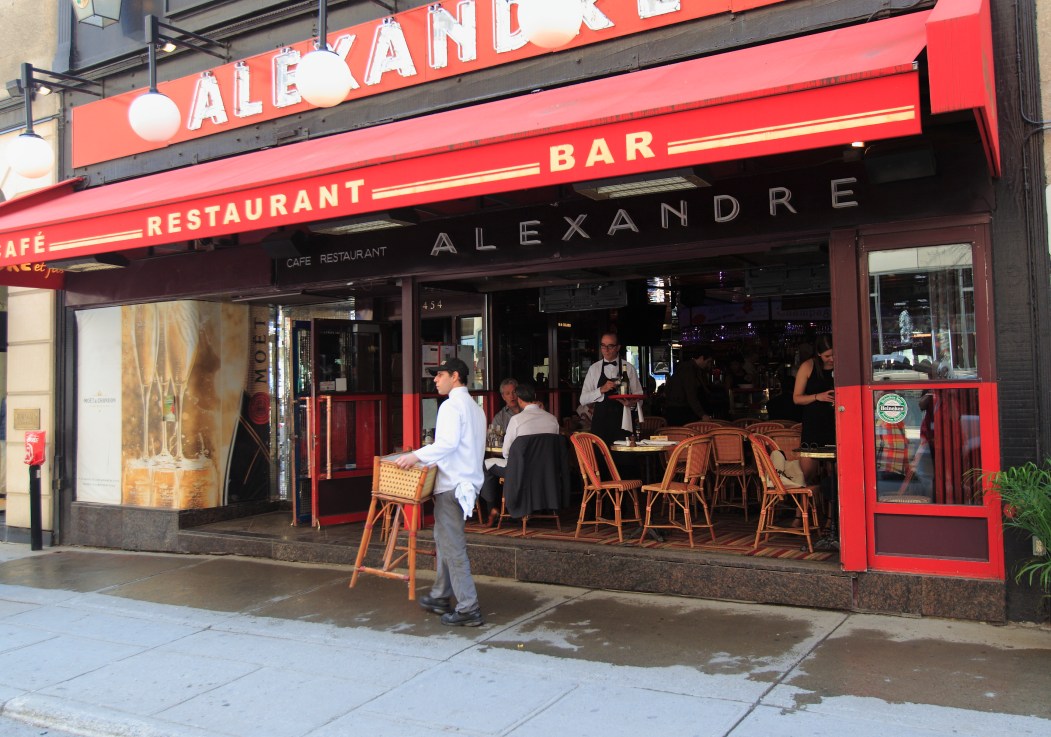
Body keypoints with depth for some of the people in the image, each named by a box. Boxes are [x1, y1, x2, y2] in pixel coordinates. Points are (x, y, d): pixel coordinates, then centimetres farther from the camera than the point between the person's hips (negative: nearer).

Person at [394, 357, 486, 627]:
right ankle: (441, 597, 27)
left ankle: (468, 609, -7)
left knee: (453, 547, -7)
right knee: (444, 540, 19)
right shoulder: (476, 408, 18)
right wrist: (427, 456, 22)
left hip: (452, 484, -10)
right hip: (468, 480, 10)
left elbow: (448, 442, -25)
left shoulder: (451, 405, -11)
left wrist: (418, 455, -22)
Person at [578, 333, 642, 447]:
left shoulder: (628, 368, 6)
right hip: (600, 422, 1)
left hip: (622, 422, 0)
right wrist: (601, 390, -13)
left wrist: (631, 403, -12)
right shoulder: (594, 369, 8)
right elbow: (583, 399, 3)